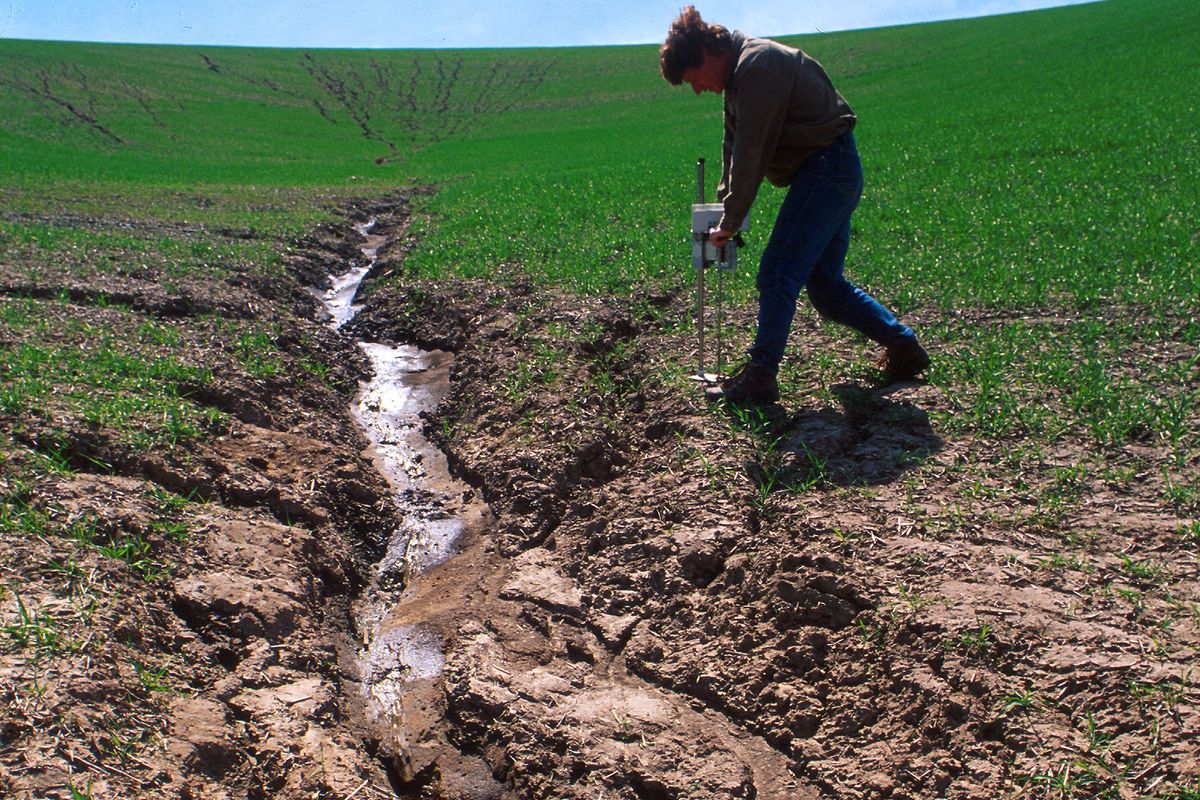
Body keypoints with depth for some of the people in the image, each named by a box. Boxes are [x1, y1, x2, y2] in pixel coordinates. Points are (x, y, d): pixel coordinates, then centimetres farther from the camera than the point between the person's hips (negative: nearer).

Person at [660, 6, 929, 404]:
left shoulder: (758, 65, -17)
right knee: (824, 284, 12)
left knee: (777, 274, -12)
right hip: (829, 174, 10)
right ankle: (903, 347, 20)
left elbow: (750, 151, -20)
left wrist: (730, 222, -15)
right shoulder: (741, 73, 16)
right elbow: (734, 146, 17)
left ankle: (759, 376, -10)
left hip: (826, 169, -10)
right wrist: (723, 211, 7)